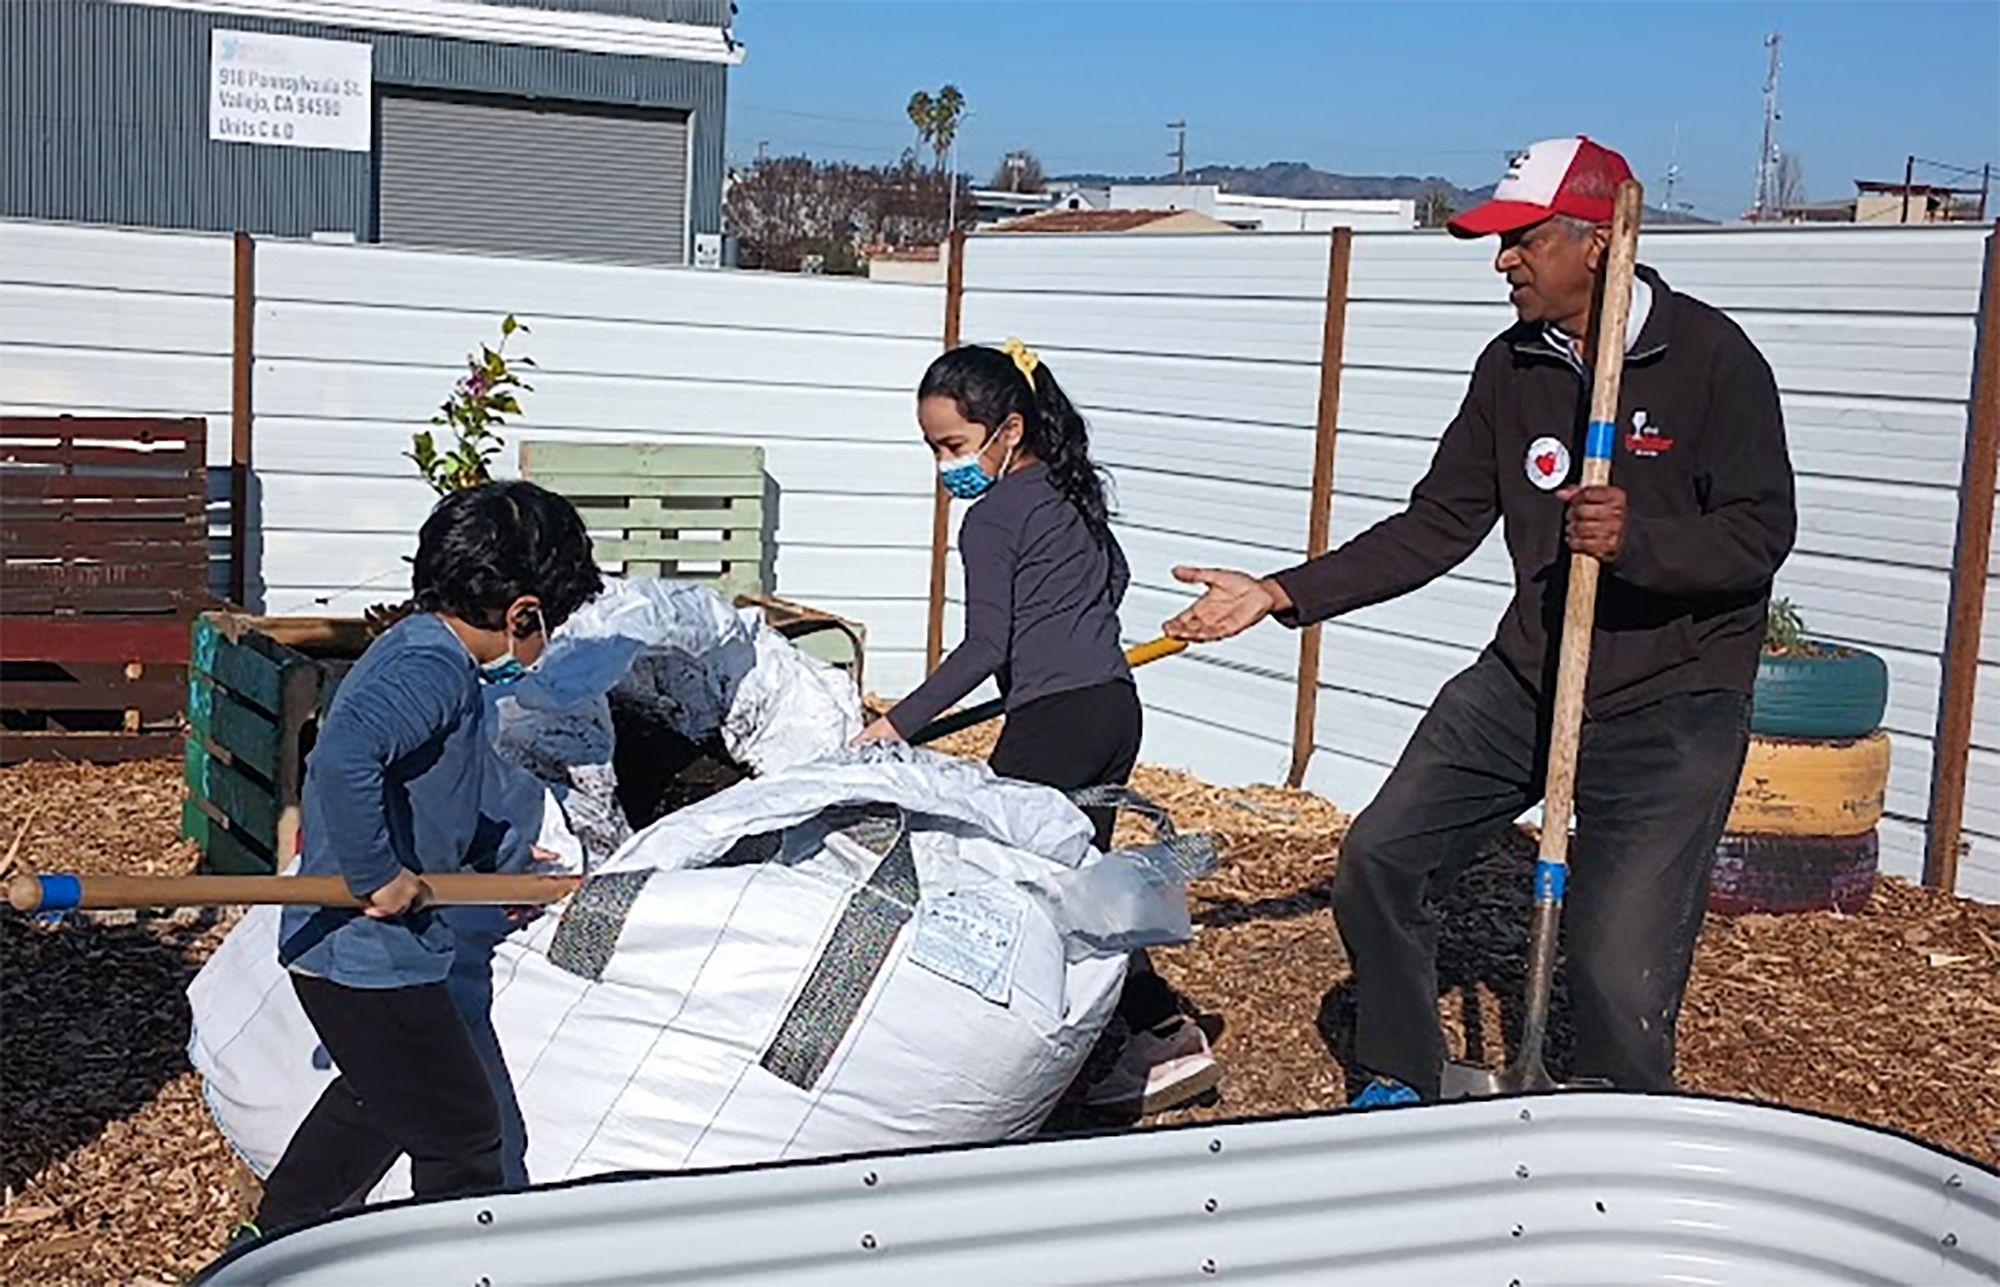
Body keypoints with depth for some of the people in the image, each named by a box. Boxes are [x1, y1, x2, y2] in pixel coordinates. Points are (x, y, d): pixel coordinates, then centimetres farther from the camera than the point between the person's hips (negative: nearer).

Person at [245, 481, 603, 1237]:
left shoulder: (429, 654, 8)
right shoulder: (429, 671, -24)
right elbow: (345, 757, -42)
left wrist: (510, 857, 23)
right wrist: (377, 874, -32)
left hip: (349, 948, 11)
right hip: (368, 956, -11)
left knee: (376, 1103, 32)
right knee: (462, 1135, 6)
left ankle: (270, 1246, 48)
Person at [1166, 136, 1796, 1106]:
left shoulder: (1711, 358, -12)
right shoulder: (1513, 366, 4)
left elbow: (1760, 532, -13)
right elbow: (1437, 525, 5)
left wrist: (1637, 542, -32)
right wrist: (1283, 595, -2)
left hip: (1674, 705, -6)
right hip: (1525, 680, 6)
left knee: (1620, 974, -11)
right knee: (1376, 864, 2)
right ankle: (1400, 1087, 22)